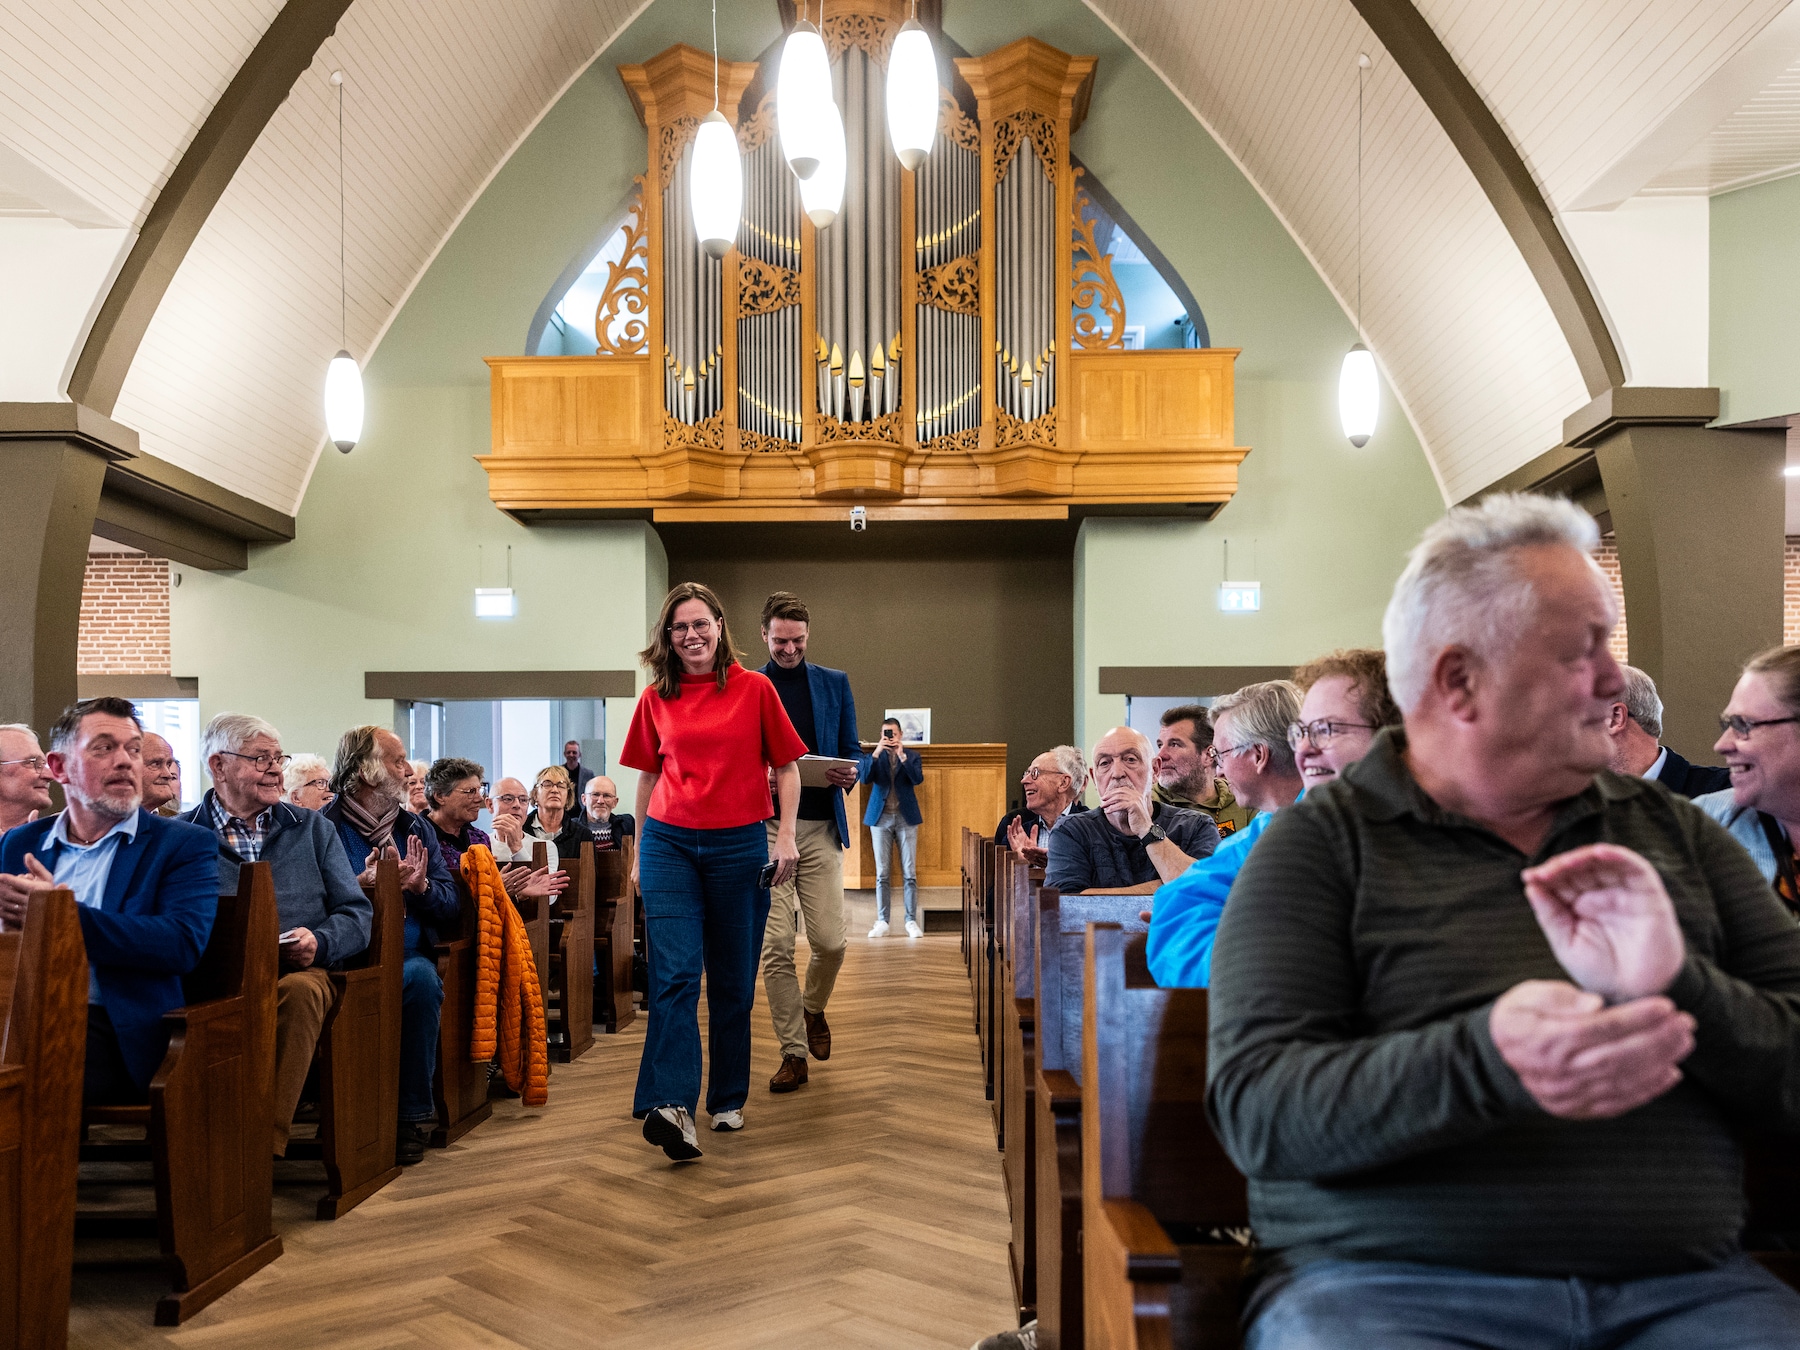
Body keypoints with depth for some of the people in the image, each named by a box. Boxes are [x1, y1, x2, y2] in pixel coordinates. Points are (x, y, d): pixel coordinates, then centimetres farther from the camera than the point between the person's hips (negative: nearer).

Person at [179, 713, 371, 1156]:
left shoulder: (313, 829, 21)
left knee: (299, 990, -35)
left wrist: (319, 943, -7)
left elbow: (358, 913, 13)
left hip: (301, 973, 2)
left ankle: (270, 1140, -31)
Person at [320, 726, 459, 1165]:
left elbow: (450, 905, 12)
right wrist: (363, 886, -22)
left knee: (420, 977, -31)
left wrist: (420, 886, -8)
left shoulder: (415, 828, 16)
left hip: (409, 956, 3)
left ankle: (413, 1116, -17)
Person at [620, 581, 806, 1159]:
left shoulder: (755, 689, 1)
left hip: (739, 845, -1)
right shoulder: (655, 699, 7)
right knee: (675, 975, -12)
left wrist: (786, 836, -5)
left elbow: (787, 768, 5)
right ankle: (673, 1108, -19)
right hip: (669, 844, 1)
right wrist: (639, 850, 17)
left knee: (733, 981, 6)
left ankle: (728, 1100, 19)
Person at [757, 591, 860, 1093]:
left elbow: (852, 752, 12)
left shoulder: (834, 684, 12)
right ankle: (793, 1052, 9)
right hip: (763, 829, -1)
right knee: (775, 946, -4)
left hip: (819, 828, 1)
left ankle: (813, 1009, 30)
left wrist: (849, 774, -10)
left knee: (830, 941, -2)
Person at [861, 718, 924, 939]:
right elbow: (864, 778, -10)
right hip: (881, 818, 1)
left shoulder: (912, 756, 6)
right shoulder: (872, 757, 7)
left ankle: (911, 922, 2)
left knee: (910, 873, -2)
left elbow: (918, 779, -10)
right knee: (882, 873, 1)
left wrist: (902, 755, -16)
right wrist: (877, 752, -17)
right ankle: (882, 922, 4)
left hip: (906, 817, 0)